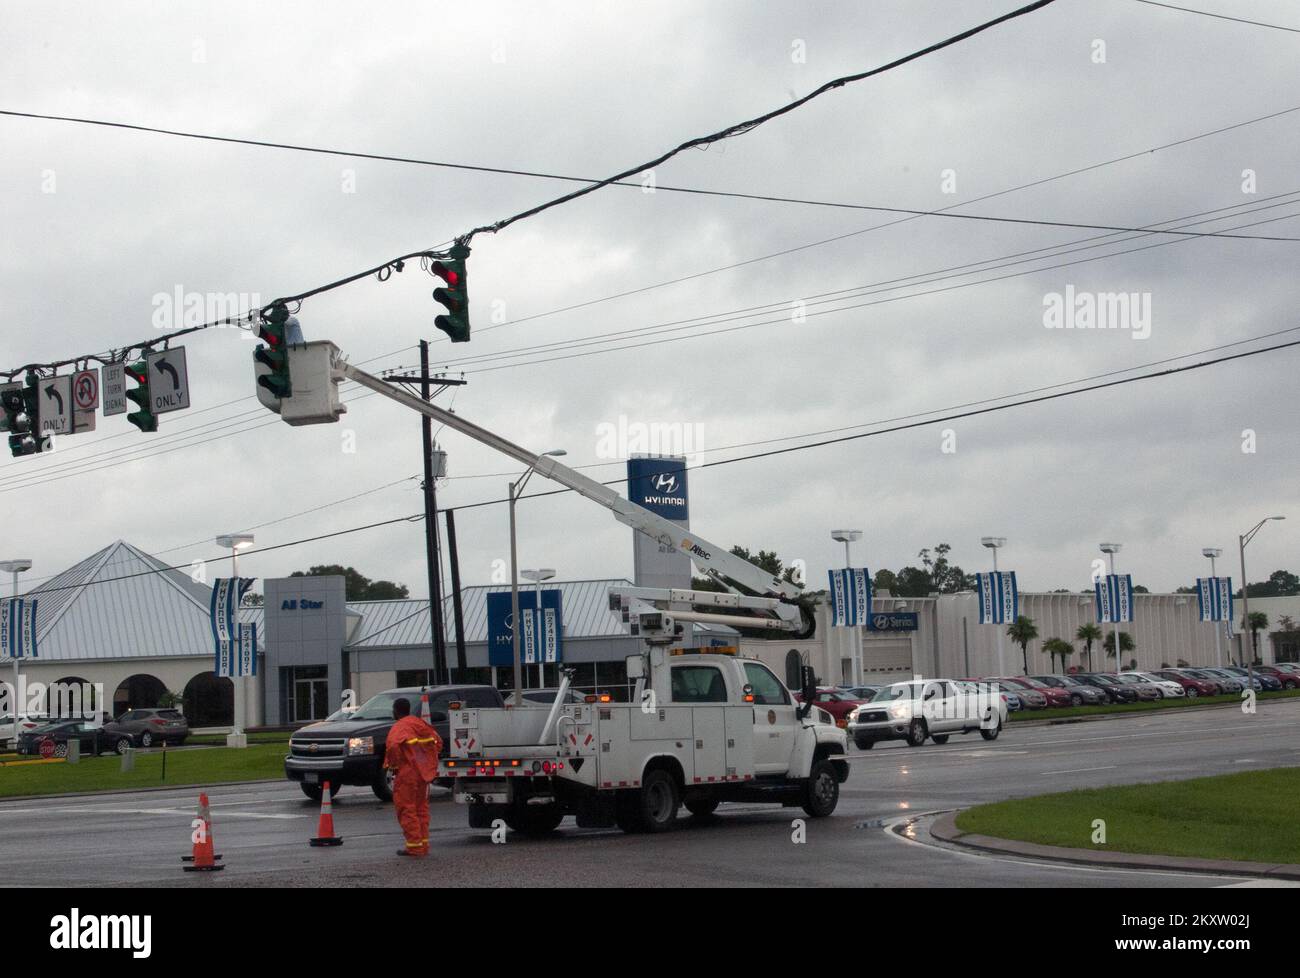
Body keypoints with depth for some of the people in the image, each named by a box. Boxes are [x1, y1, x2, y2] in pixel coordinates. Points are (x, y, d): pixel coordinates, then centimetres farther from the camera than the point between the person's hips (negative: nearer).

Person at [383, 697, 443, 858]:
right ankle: (423, 844, 19)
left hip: (406, 774, -8)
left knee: (406, 810, -1)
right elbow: (438, 741, 18)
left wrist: (394, 765, -16)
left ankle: (414, 846, -3)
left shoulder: (399, 728, -12)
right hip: (423, 772, 8)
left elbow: (393, 745, -32)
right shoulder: (420, 724, 12)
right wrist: (429, 763, 17)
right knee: (421, 808, 16)